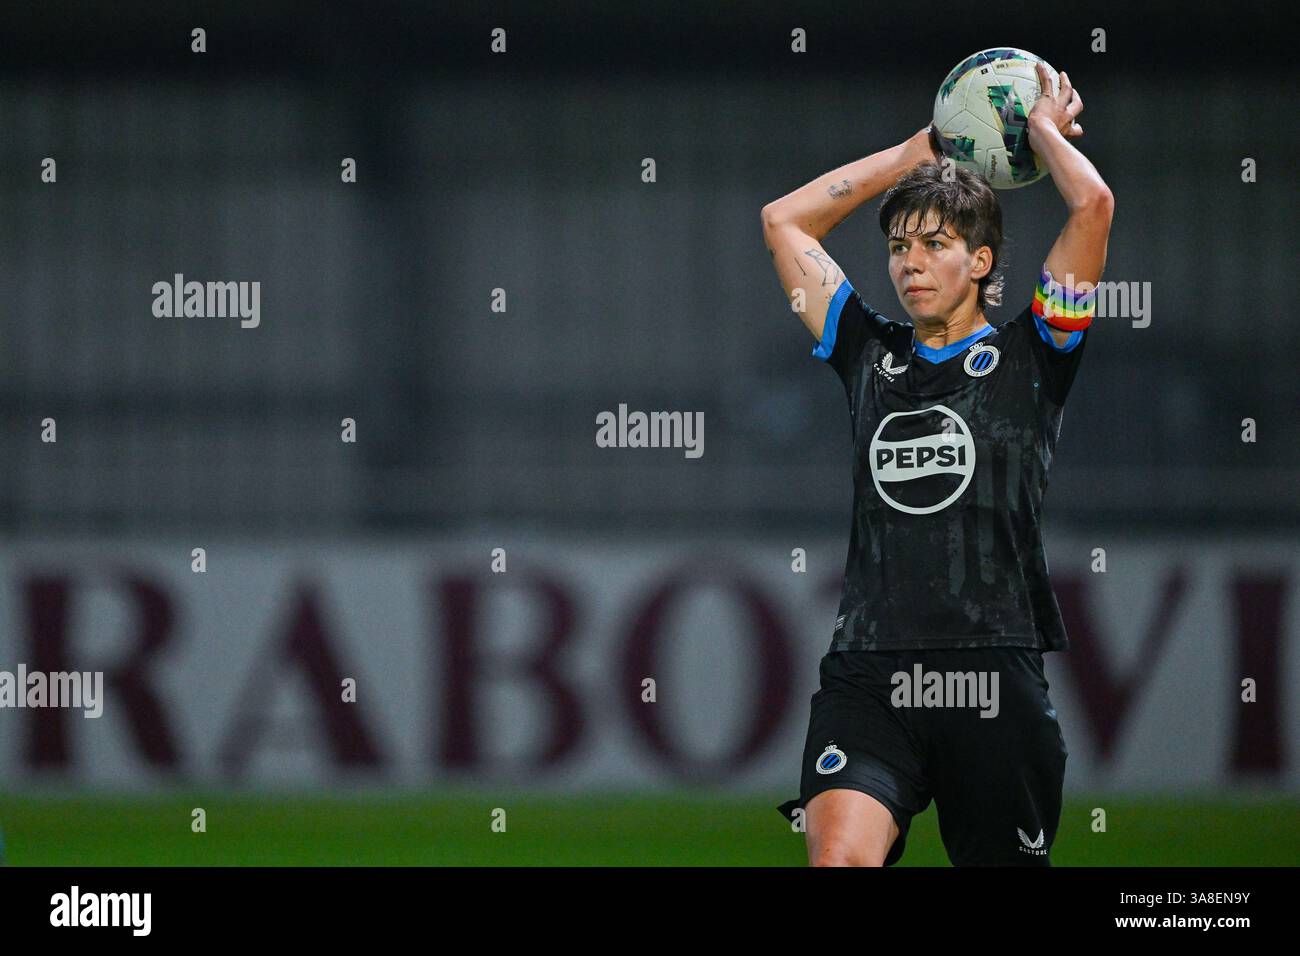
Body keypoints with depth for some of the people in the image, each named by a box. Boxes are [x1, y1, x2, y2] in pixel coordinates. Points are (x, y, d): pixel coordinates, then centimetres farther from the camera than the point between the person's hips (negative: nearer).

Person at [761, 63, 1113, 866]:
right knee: (839, 856, -21)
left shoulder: (1027, 358, 7)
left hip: (993, 676, -2)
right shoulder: (871, 353, 17)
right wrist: (918, 153, 27)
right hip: (868, 675, 2)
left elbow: (1093, 205, -3)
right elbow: (784, 220, 25)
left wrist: (1045, 130, 16)